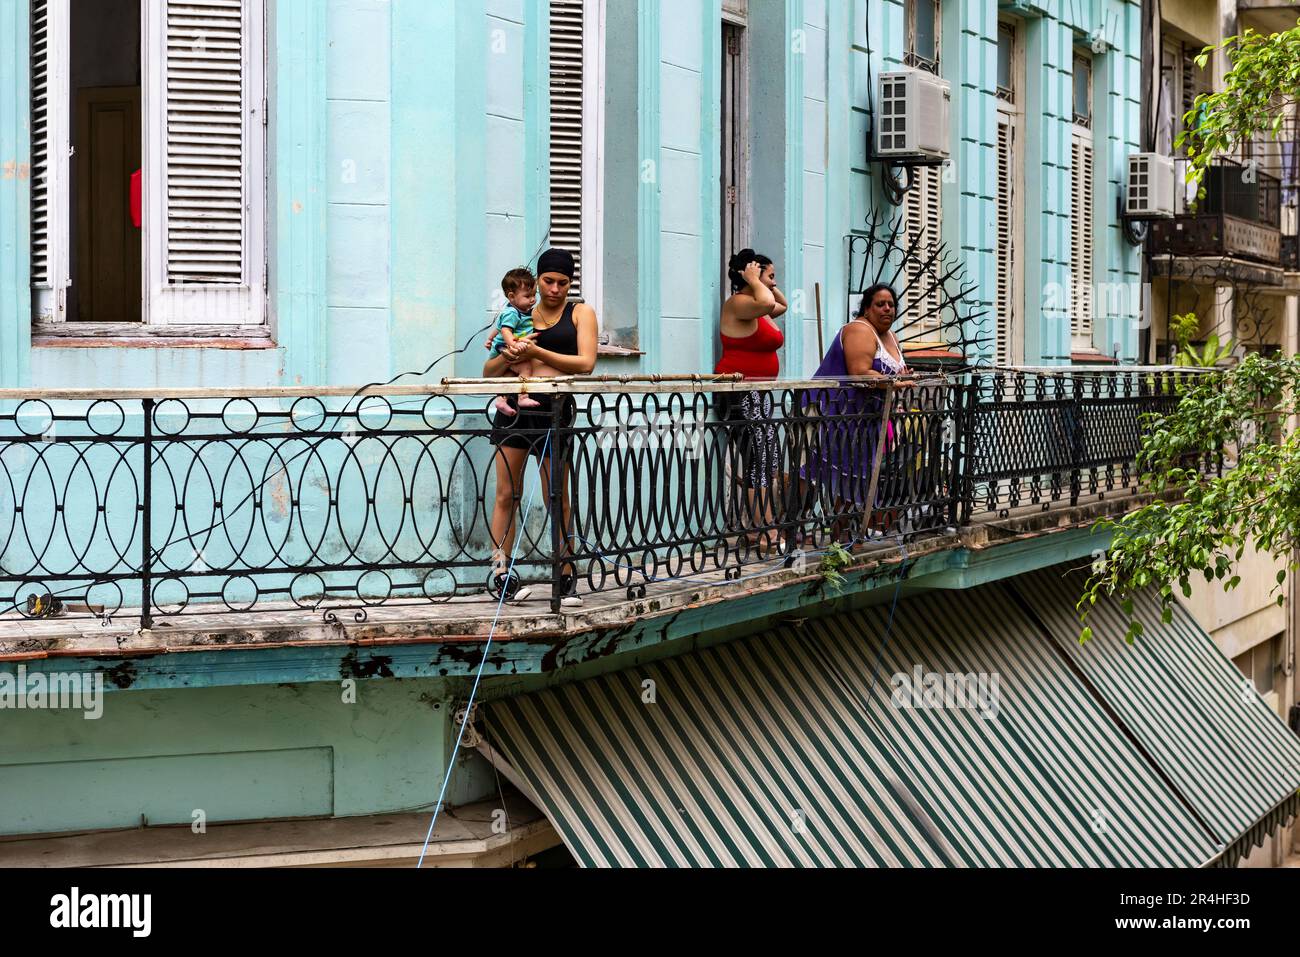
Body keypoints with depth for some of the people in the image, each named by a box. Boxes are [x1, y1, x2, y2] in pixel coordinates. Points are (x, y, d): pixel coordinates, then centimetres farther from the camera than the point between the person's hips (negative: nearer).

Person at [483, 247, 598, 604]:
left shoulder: (580, 313, 8)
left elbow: (585, 363, -7)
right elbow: (488, 371, 14)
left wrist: (536, 352, -13)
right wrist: (507, 356, -9)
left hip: (555, 409, -2)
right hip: (515, 405, 2)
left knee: (557, 498, -1)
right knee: (507, 493, -1)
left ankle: (566, 577, 6)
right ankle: (500, 572, 1)